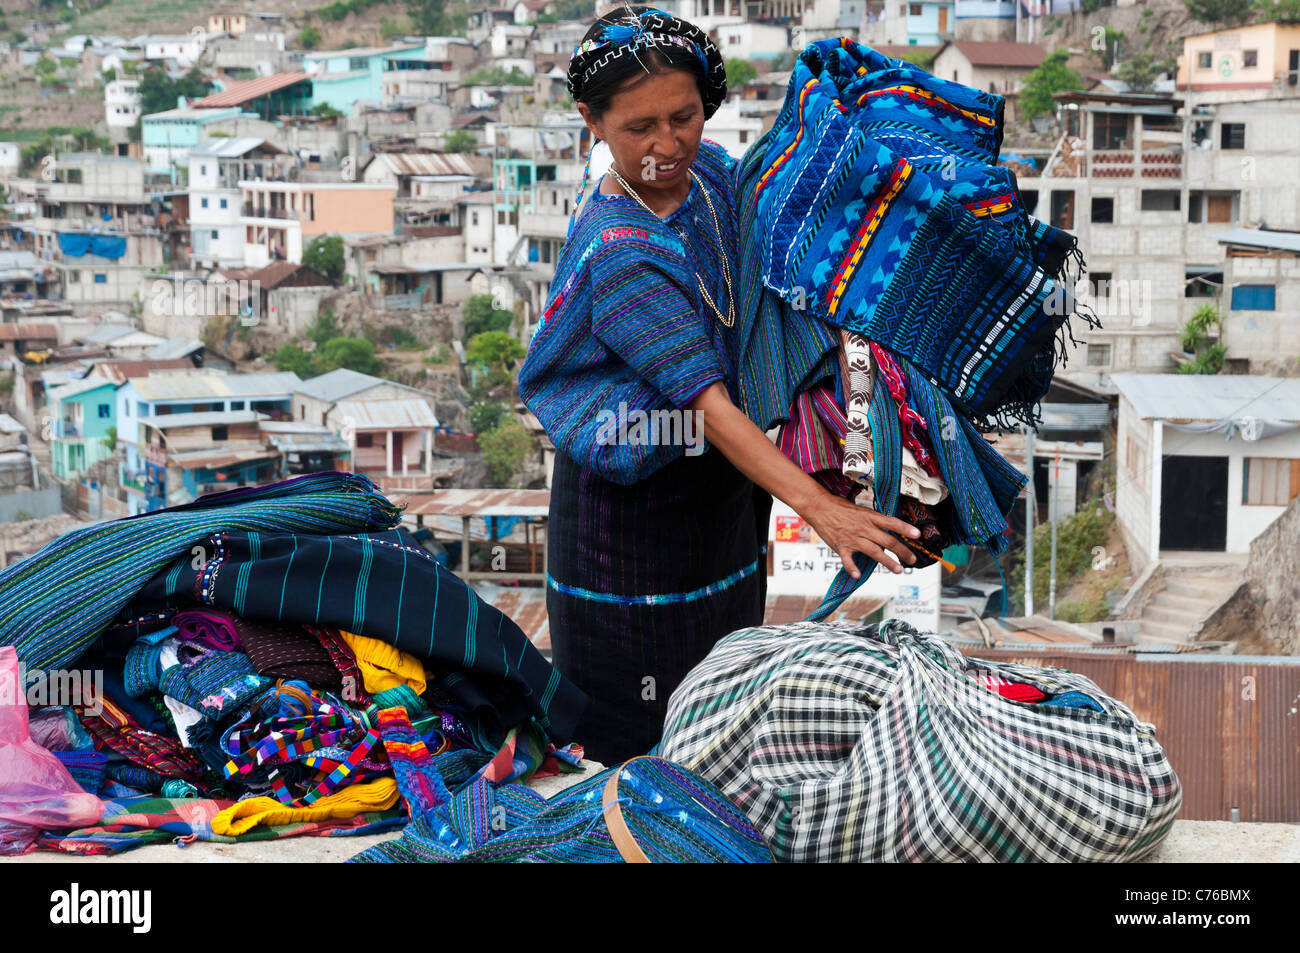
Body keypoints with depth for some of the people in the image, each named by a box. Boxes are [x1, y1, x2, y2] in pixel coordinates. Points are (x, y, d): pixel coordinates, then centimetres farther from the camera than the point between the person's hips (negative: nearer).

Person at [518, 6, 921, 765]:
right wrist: (817, 505, -44)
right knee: (642, 724, 4)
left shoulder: (711, 170, -4)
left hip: (724, 478, 8)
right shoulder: (618, 249, -28)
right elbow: (710, 404, -35)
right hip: (635, 496, -7)